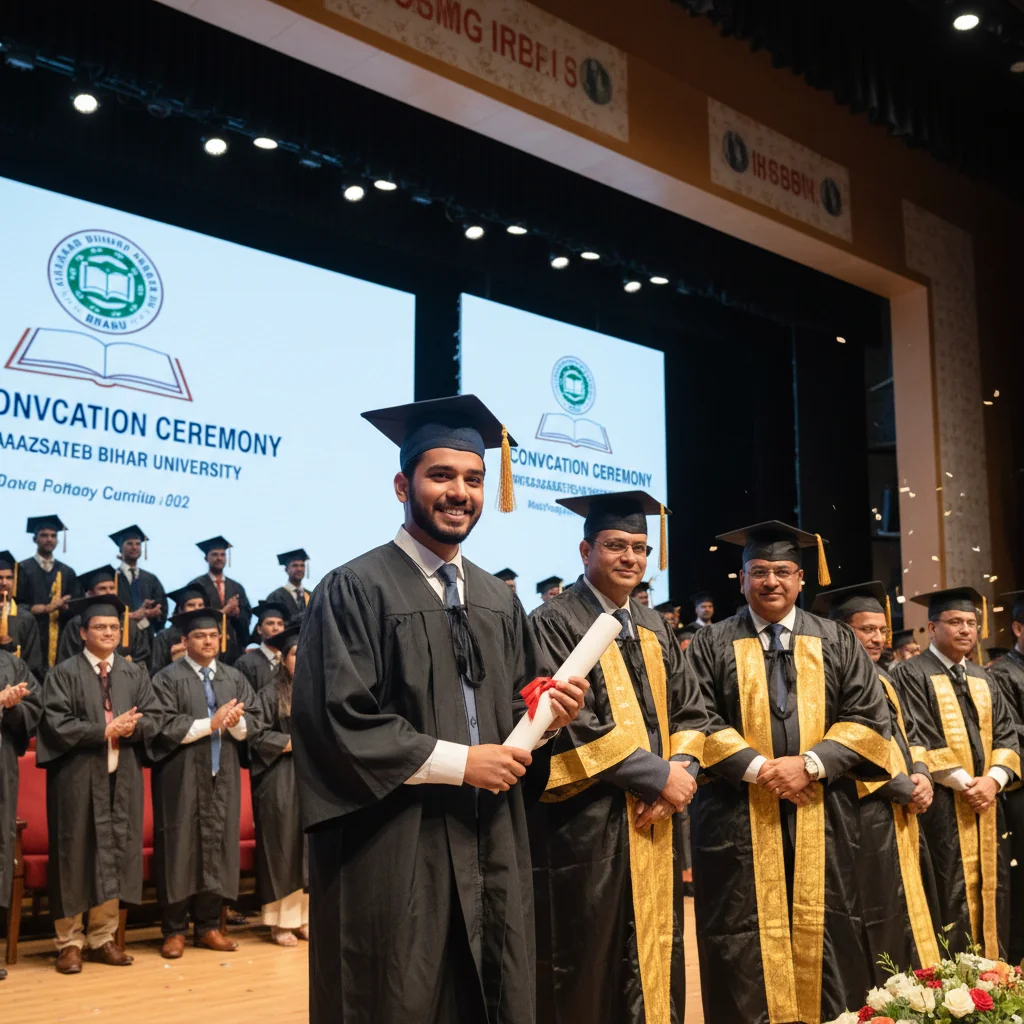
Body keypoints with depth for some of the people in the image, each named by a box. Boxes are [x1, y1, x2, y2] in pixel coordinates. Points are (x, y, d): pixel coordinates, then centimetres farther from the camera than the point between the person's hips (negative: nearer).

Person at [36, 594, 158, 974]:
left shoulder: (135, 673, 12)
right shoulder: (63, 673, -1)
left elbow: (154, 718, 6)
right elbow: (56, 723, -11)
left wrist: (132, 727, -16)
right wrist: (105, 731, -17)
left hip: (123, 776, 4)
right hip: (77, 776, -4)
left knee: (116, 853, 6)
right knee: (74, 854, 1)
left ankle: (103, 937, 16)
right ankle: (69, 942, 10)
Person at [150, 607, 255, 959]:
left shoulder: (235, 678, 10)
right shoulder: (168, 678, -2)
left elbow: (249, 730, 6)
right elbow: (166, 728, -13)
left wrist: (236, 722, -15)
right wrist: (211, 722, -16)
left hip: (223, 776, 4)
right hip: (181, 777, -4)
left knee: (218, 846, 6)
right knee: (179, 849, 1)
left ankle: (208, 926, 15)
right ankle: (175, 930, 10)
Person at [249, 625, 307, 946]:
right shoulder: (270, 695, -2)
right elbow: (258, 736, -9)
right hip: (281, 782, -4)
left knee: (311, 847, 6)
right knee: (283, 847, -1)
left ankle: (304, 915, 14)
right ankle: (280, 920, 7)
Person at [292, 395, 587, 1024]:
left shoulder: (499, 601, 13)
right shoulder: (356, 590, -9)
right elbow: (338, 722, -16)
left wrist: (549, 713, -6)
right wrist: (459, 762, -15)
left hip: (491, 847, 6)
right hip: (394, 853, -6)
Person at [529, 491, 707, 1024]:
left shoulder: (654, 626, 14)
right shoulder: (554, 624, -9)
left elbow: (689, 710, 12)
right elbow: (569, 725, -18)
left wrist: (680, 773, -7)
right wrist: (659, 774, -16)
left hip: (654, 821, 7)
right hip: (586, 826, -7)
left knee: (652, 961, 13)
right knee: (587, 972, 2)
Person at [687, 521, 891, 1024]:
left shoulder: (838, 642, 10)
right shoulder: (711, 644, 5)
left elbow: (868, 717, 2)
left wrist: (810, 764, -11)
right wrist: (757, 768, -15)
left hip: (823, 816, 2)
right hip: (739, 815, -1)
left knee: (820, 934, 5)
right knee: (745, 940, 1)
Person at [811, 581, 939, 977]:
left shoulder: (881, 678, 18)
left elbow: (909, 734, 20)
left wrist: (921, 775, 0)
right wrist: (902, 787, -15)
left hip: (903, 819, 9)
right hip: (865, 820, -9)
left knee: (910, 913, 13)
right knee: (878, 922, -6)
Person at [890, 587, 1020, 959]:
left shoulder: (983, 679, 15)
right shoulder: (911, 674, -6)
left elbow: (1005, 735, 10)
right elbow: (918, 741, -13)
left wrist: (994, 779, -8)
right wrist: (965, 783, -15)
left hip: (986, 803, 6)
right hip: (941, 807, -6)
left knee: (988, 894, 9)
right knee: (949, 899, -3)